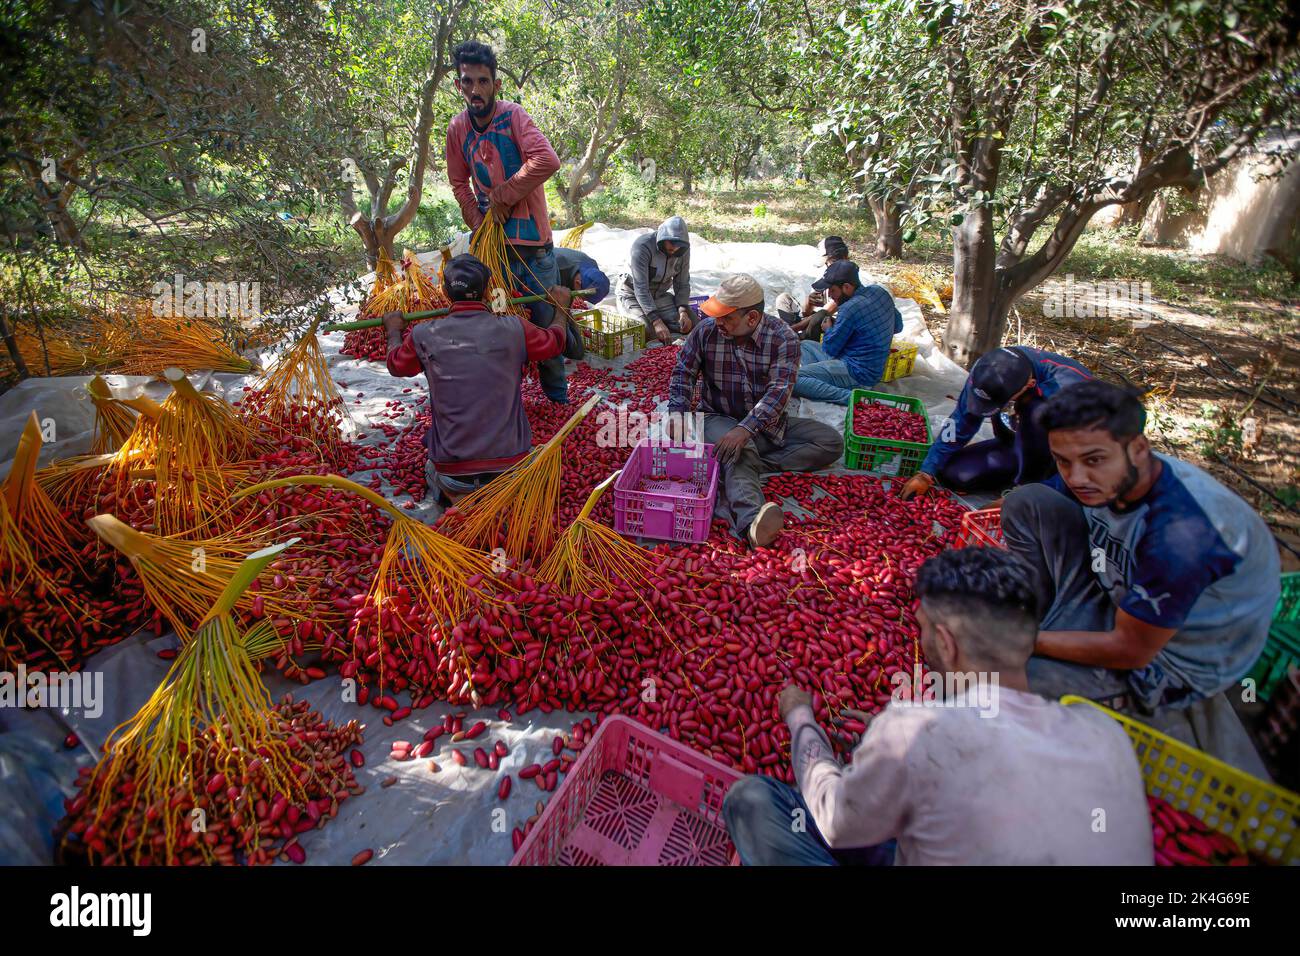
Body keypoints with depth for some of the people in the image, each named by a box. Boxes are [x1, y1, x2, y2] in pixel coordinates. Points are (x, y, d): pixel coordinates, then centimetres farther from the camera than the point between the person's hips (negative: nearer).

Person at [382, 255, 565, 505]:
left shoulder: (424, 336, -7)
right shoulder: (513, 329, -11)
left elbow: (396, 365, 15)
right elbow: (555, 341, 11)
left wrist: (393, 331, 37)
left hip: (452, 469, 1)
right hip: (510, 464, 0)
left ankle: (456, 495, 11)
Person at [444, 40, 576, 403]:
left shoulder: (513, 115, -9)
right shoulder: (458, 127, 4)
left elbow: (547, 160, -25)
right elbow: (460, 183, 13)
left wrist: (502, 196, -17)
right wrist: (479, 223, -2)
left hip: (533, 239, -4)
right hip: (494, 242, 4)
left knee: (545, 319, 5)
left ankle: (558, 396, 26)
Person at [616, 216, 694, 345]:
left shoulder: (683, 249, -10)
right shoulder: (642, 246, -28)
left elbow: (683, 284, -2)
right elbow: (640, 288, -33)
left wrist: (683, 311, -22)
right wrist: (657, 321, -43)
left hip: (660, 295, 5)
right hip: (632, 295, -5)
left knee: (688, 325, -12)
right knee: (646, 330, -32)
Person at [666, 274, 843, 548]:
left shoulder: (783, 338, -14)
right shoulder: (706, 330, -7)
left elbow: (779, 391, -25)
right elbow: (683, 371, 1)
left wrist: (746, 428, -39)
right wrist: (678, 410, -16)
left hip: (766, 422, 2)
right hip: (719, 419, -2)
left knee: (832, 442, -14)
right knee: (741, 451, -37)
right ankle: (751, 521, -63)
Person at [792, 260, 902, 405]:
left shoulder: (850, 309, -23)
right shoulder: (880, 291, 2)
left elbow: (830, 349, -12)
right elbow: (898, 327, 18)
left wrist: (829, 329, 9)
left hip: (858, 375, -10)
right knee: (805, 346, 20)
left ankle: (850, 397, -21)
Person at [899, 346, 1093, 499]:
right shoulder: (987, 370, -23)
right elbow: (960, 423, -14)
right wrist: (927, 473, -18)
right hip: (1026, 445, 5)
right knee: (952, 473, -11)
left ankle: (1030, 485, -15)